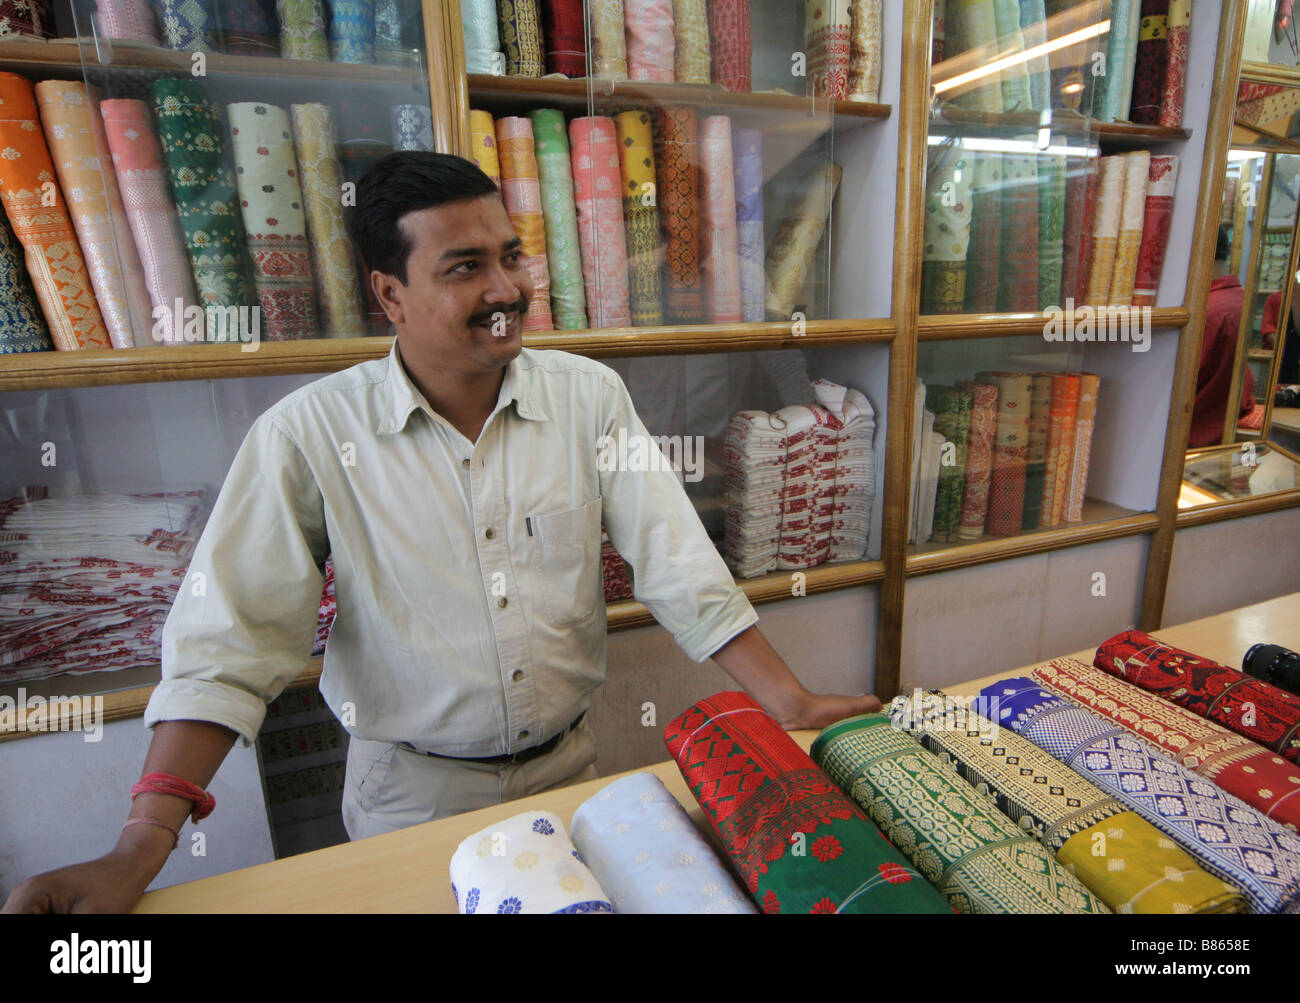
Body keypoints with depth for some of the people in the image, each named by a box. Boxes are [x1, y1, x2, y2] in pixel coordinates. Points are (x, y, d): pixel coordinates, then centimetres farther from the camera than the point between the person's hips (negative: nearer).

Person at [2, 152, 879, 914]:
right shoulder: (308, 435, -16)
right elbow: (232, 637, -15)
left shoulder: (588, 396, -11)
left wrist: (795, 705, -17)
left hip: (570, 767, 2)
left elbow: (678, 564, -13)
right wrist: (140, 851, -22)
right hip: (412, 792, -1)